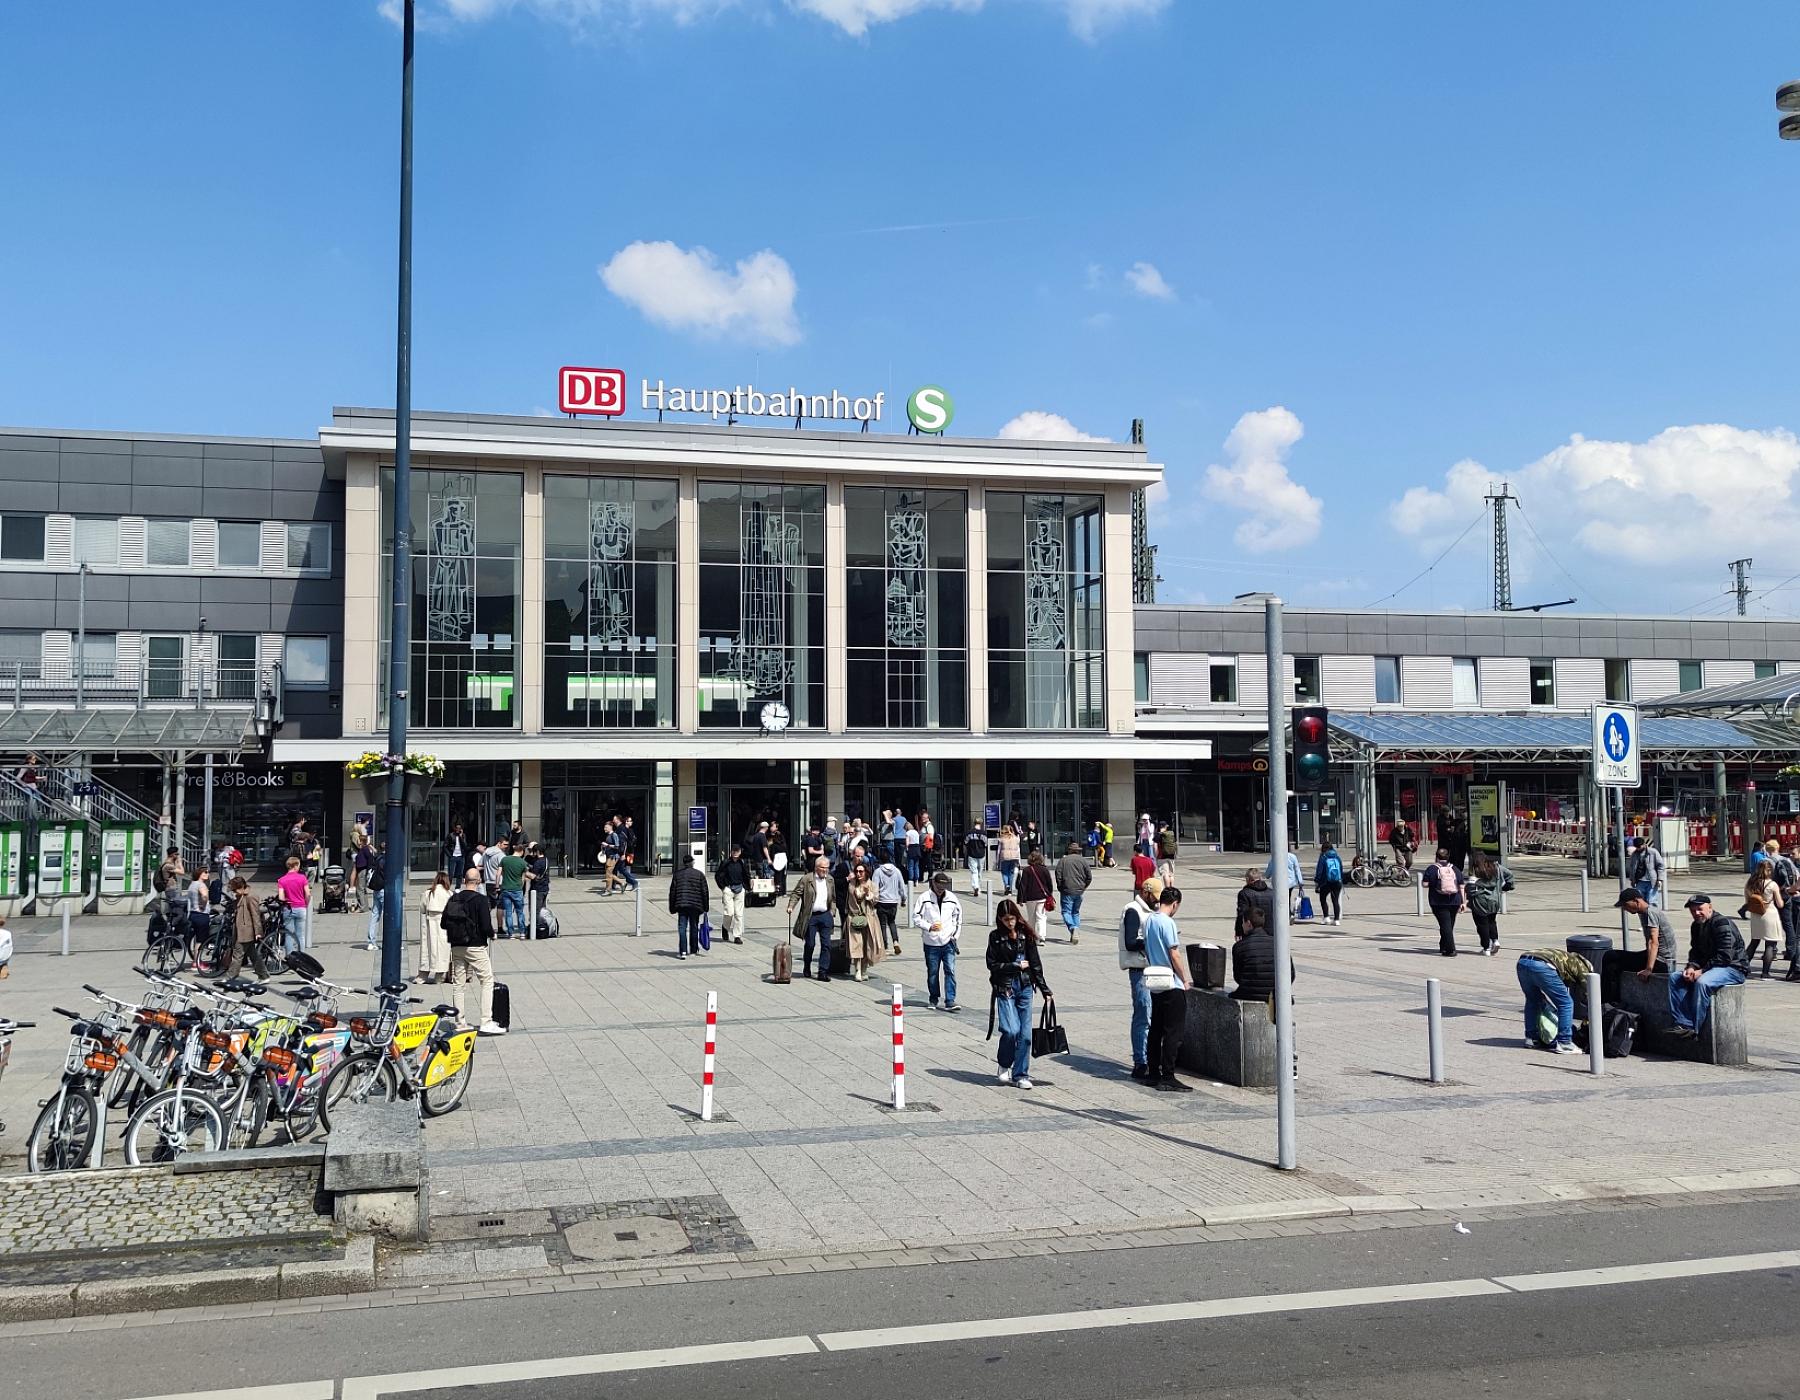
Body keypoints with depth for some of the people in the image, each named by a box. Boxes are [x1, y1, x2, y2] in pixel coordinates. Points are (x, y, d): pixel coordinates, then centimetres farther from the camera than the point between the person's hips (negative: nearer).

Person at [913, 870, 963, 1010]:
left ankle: (950, 1001, -9)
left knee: (950, 971, -9)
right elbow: (916, 917, -3)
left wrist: (956, 933, 8)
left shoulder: (951, 898, 5)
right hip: (931, 942, -1)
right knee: (932, 972, 8)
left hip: (948, 942, 1)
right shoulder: (924, 898, -4)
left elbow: (958, 916, 18)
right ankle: (933, 1000, 24)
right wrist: (929, 927, -16)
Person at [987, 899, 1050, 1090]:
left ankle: (1020, 1075, 10)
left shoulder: (1026, 935, 5)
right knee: (1011, 1030, -15)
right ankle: (1004, 1066, 12)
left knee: (1025, 1034, 0)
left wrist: (1045, 990, 7)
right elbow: (992, 964, -3)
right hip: (1005, 989, -3)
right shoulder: (996, 937, 1)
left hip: (1025, 988, 3)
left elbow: (1035, 964, 8)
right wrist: (1016, 966, -8)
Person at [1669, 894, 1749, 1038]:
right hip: (1708, 967, 9)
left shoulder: (1722, 923, -17)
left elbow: (1725, 957, -24)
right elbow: (1695, 951, 14)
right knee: (1675, 978, -6)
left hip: (1734, 968, -9)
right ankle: (1684, 1024, -16)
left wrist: (1702, 971, -23)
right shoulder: (1696, 926, 12)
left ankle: (1695, 1029, -28)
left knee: (1702, 982, -36)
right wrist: (1692, 967, -7)